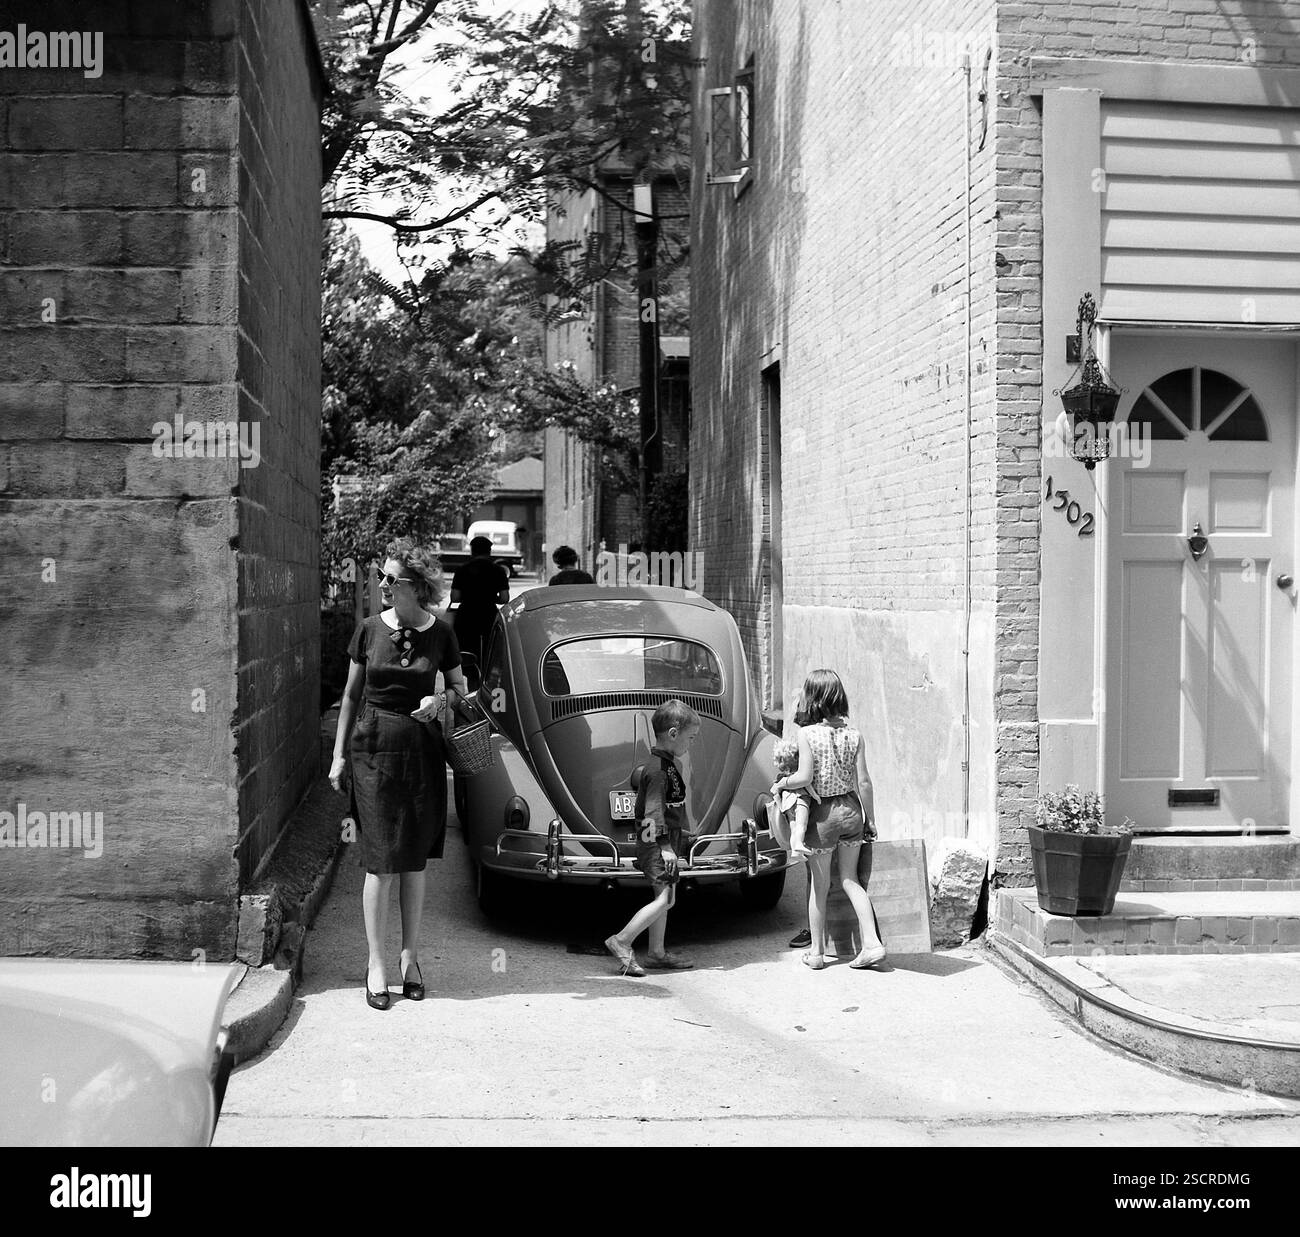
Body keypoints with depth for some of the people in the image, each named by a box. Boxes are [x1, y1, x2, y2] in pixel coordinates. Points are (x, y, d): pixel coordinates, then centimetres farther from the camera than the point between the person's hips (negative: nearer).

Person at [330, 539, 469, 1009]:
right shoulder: (370, 629, -1)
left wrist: (440, 699, -10)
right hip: (374, 746, -1)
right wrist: (339, 755, 6)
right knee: (381, 861, -3)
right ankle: (376, 964, 6)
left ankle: (410, 957, 21)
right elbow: (351, 695, 7)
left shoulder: (440, 633, -1)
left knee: (414, 860, 9)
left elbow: (460, 687, 13)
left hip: (421, 750, 1)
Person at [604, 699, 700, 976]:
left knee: (664, 897, 13)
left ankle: (656, 953, 20)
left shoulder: (669, 764, 13)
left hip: (665, 842, 10)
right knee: (664, 898, -14)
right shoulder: (659, 769, -18)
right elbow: (654, 810, -22)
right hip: (659, 844, -10)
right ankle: (622, 941, -8)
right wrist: (665, 846, -24)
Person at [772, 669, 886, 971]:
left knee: (819, 885, 10)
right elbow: (864, 782, 0)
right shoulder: (853, 735, -2)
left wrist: (780, 784, -1)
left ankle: (817, 952, 20)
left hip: (822, 813, -3)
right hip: (850, 809, 3)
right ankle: (871, 943, 7)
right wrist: (870, 819, 9)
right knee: (850, 879, 15)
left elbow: (804, 777, -19)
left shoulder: (807, 733, -14)